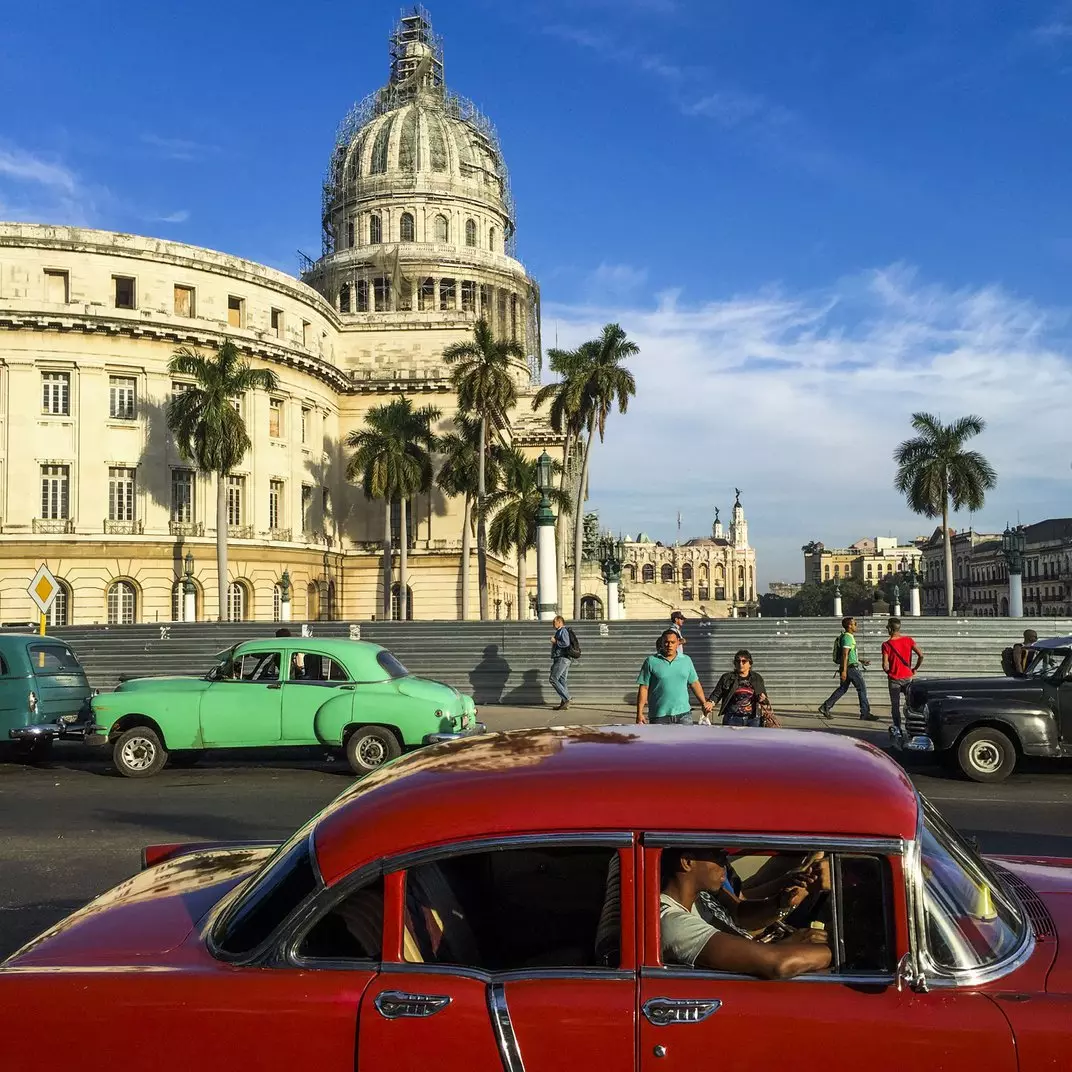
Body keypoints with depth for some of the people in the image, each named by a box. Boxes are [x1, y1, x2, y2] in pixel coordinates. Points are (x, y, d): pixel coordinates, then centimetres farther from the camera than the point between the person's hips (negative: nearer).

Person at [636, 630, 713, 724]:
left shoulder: (686, 660, 12)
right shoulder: (651, 661, 2)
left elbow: (695, 683, 19)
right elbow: (643, 688, 0)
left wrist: (704, 703, 12)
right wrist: (639, 713, -5)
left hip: (683, 714, 2)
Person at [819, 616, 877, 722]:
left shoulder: (849, 637, 17)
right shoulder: (847, 637, -15)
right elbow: (845, 655, -22)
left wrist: (861, 661, 25)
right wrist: (844, 670, -26)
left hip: (850, 667, 10)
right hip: (851, 667, -10)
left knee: (842, 689, 12)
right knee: (862, 689, -3)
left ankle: (825, 707, 10)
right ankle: (865, 713, 1)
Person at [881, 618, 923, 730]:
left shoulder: (886, 645, -12)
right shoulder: (908, 640, -3)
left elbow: (885, 665, -15)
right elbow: (921, 656, -7)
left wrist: (888, 672, 6)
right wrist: (915, 669, 6)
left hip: (894, 679, -2)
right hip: (907, 677, 2)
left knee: (895, 705, 7)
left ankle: (898, 729, 5)